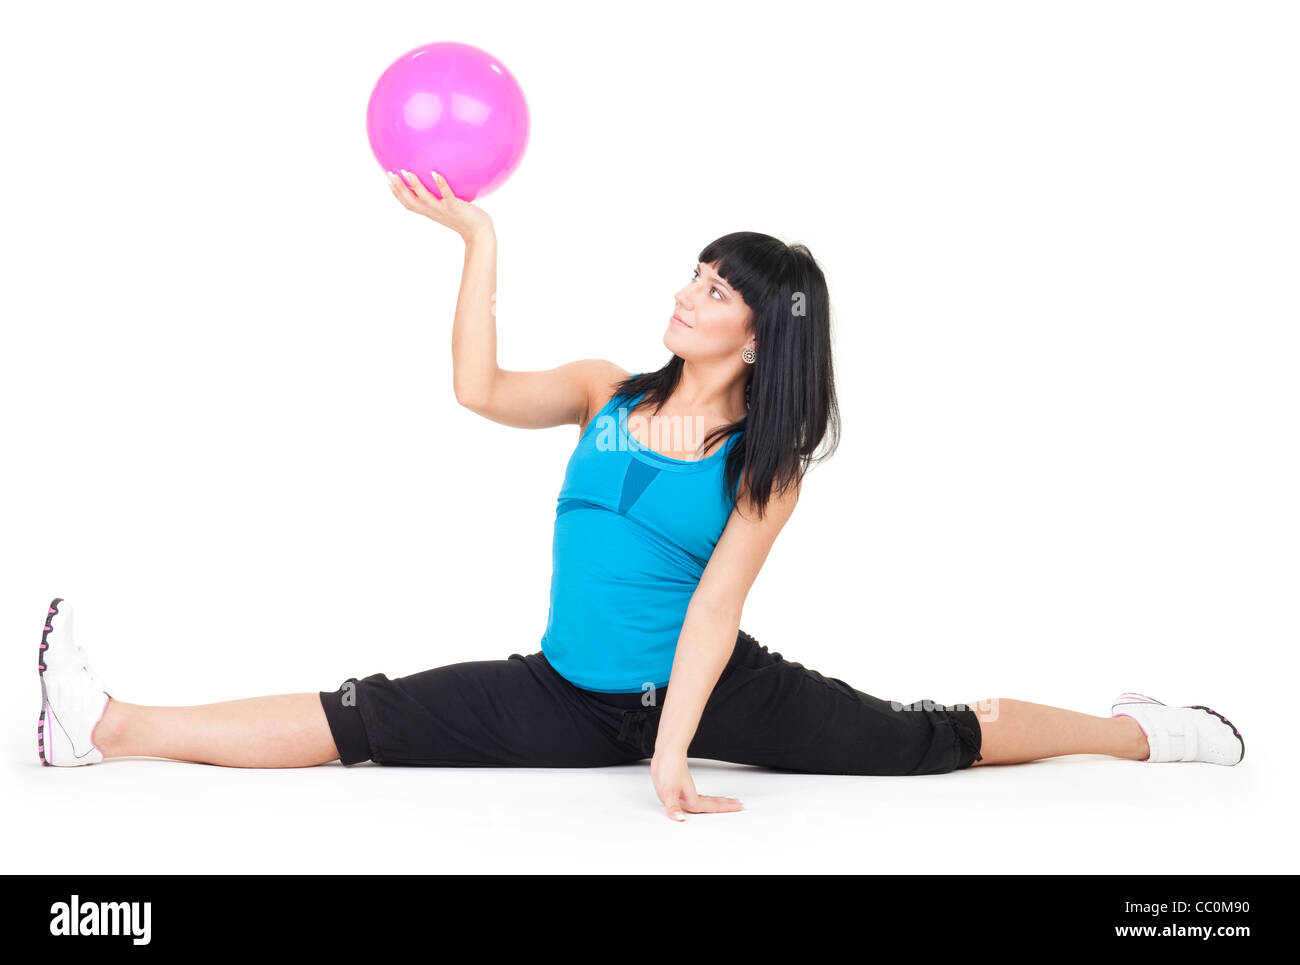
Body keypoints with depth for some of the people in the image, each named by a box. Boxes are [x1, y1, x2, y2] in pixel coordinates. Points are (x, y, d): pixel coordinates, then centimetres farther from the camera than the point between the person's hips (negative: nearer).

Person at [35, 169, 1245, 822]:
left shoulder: (765, 458, -8)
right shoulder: (609, 391, 1)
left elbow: (715, 605, -17)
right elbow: (479, 390, -12)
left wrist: (669, 751, -25)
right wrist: (477, 238, -18)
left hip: (710, 687, -2)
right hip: (569, 696, 2)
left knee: (929, 740, -5)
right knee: (366, 718, -10)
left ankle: (1141, 733, 16)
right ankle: (114, 730, -15)